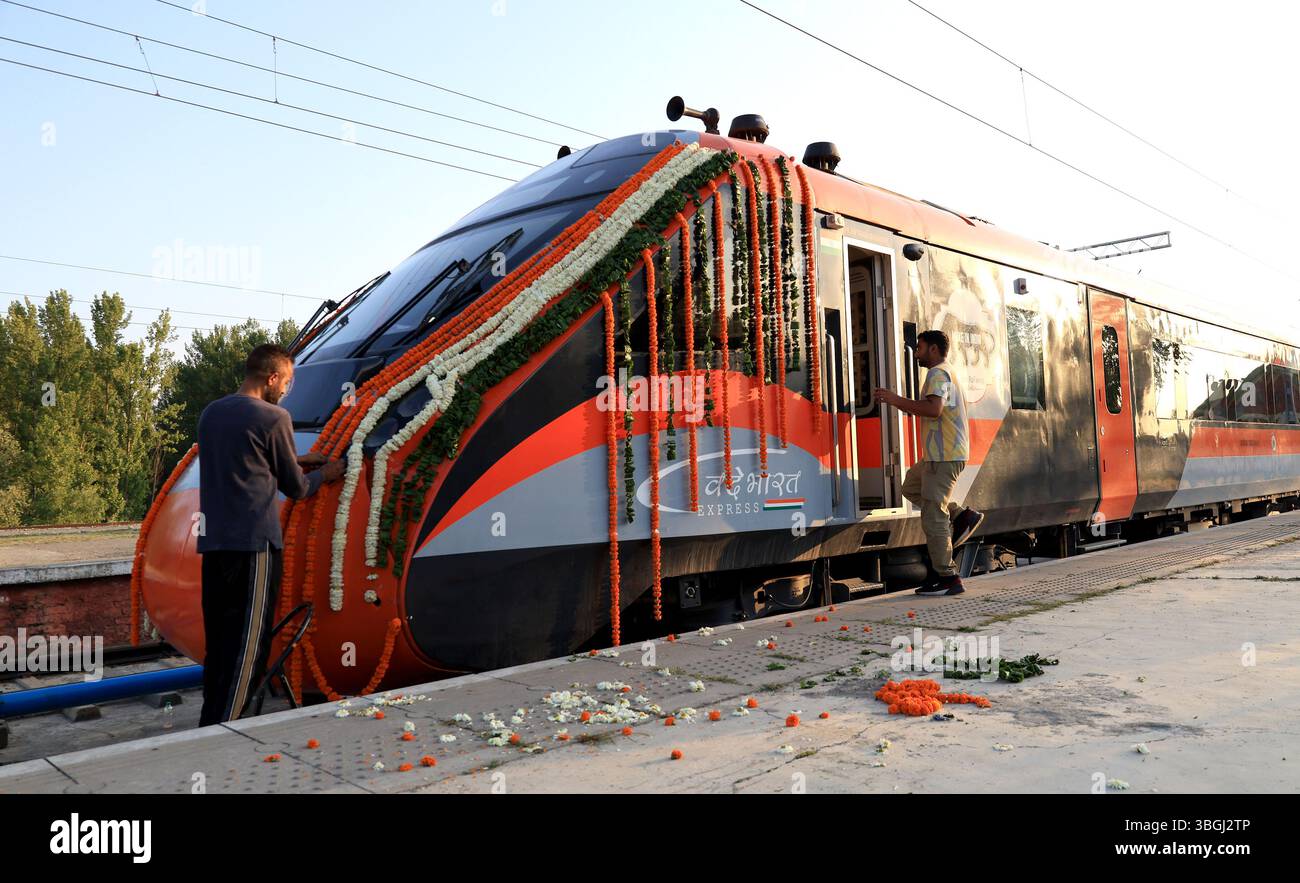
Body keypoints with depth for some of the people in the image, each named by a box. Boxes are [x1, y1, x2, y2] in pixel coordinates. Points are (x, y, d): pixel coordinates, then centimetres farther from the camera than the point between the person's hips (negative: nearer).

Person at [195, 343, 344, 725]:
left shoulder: (211, 414, 14)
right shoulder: (273, 418, -8)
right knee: (248, 644, -2)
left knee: (218, 640, 14)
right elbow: (295, 487, 0)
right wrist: (324, 474, 19)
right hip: (253, 542, -8)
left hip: (212, 543, 8)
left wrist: (295, 461, 25)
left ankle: (210, 721, 20)